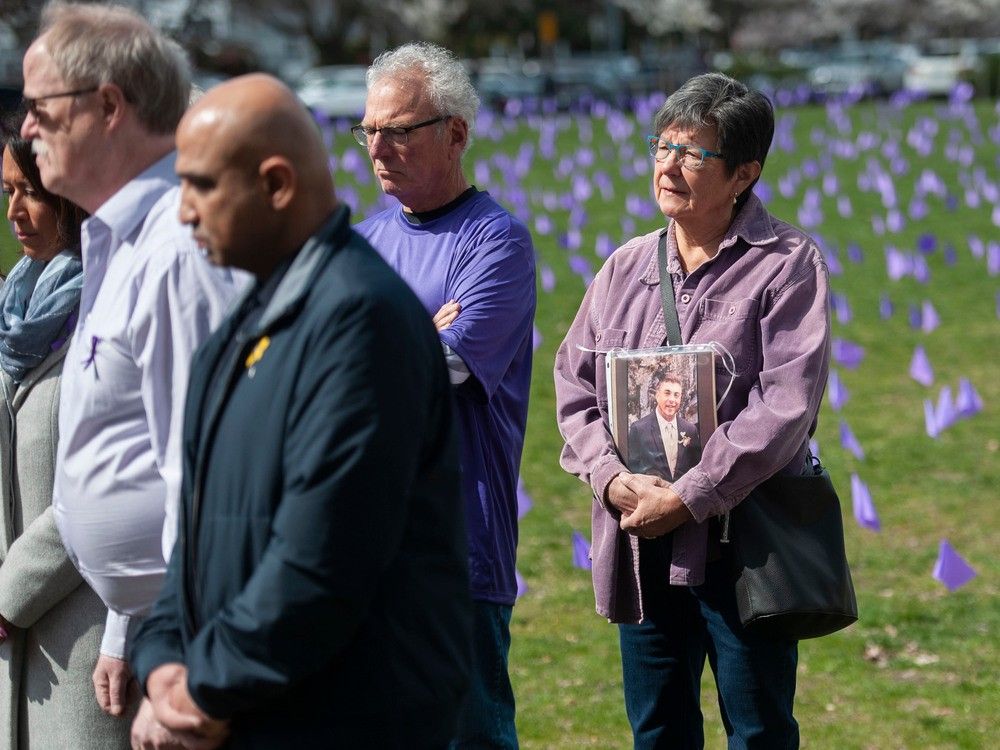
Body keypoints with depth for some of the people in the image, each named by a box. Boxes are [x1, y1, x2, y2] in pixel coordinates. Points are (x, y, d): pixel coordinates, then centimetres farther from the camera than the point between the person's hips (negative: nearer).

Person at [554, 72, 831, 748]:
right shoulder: (626, 267, 11)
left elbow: (784, 406, -15)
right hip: (639, 545, 5)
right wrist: (613, 479, -8)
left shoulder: (789, 264, -6)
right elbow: (575, 384, 10)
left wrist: (687, 500, -17)